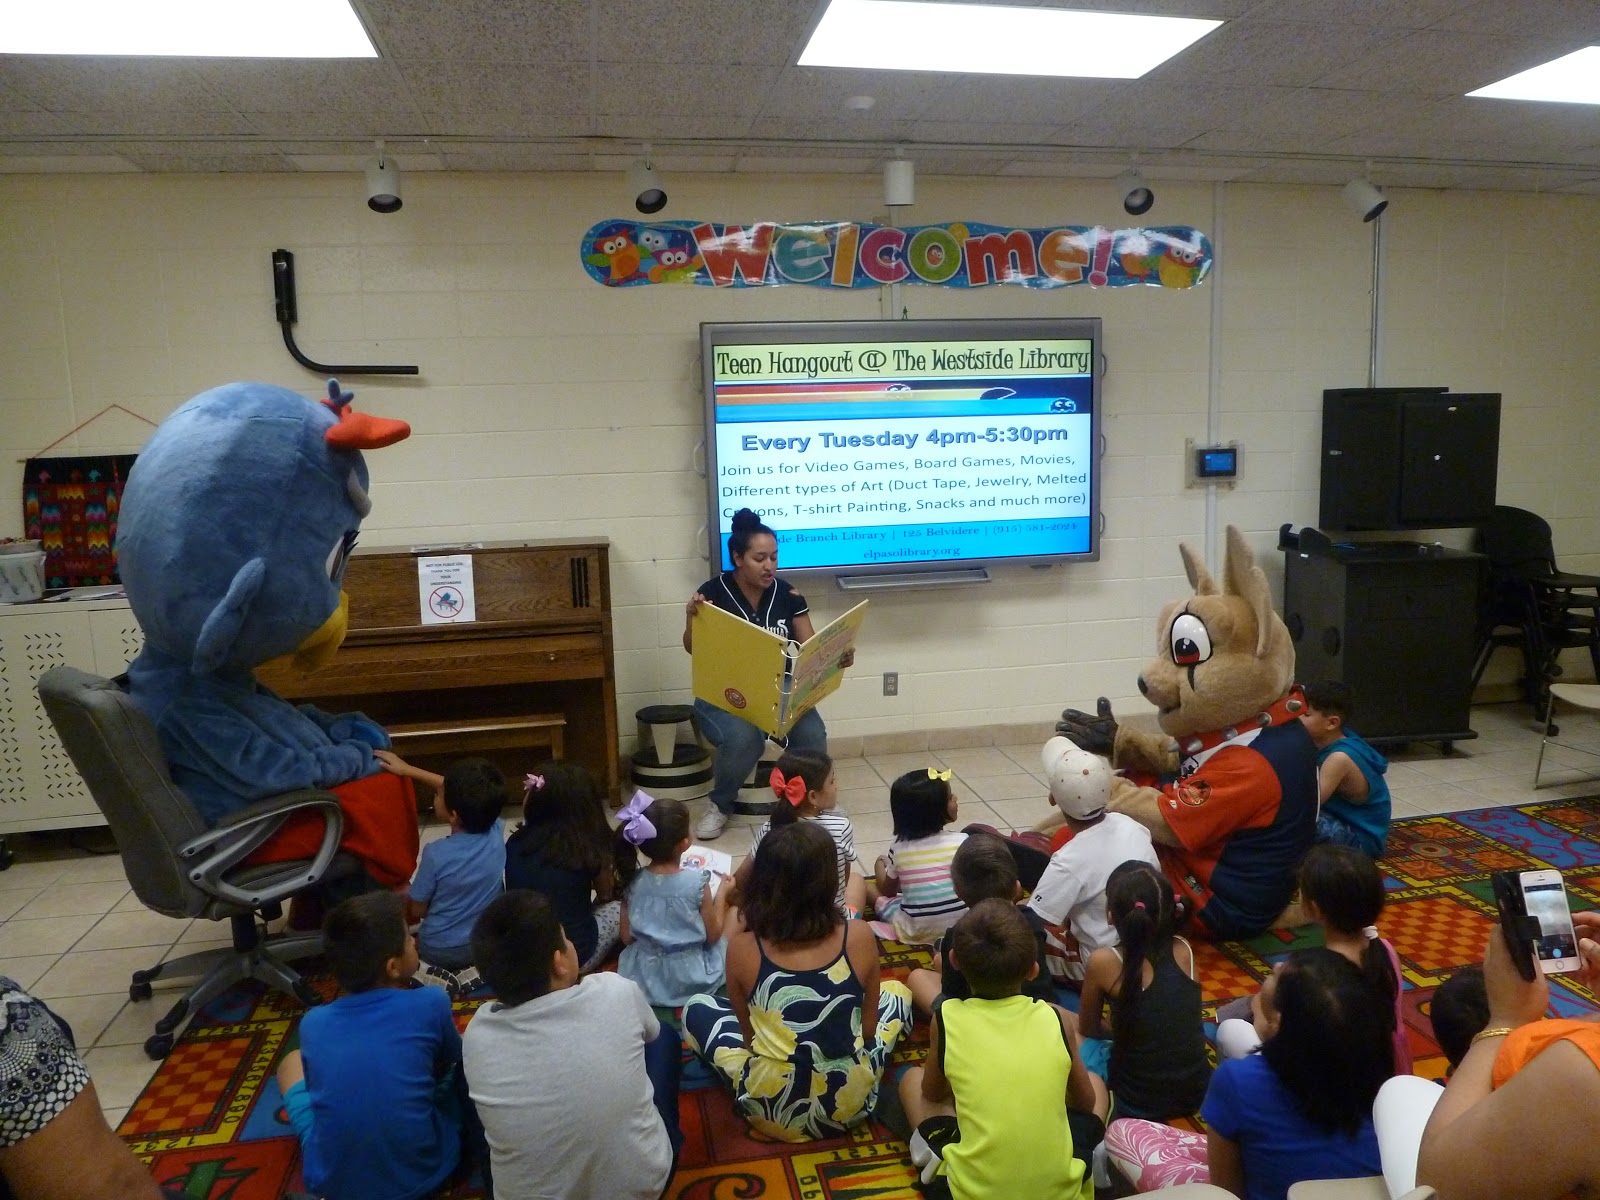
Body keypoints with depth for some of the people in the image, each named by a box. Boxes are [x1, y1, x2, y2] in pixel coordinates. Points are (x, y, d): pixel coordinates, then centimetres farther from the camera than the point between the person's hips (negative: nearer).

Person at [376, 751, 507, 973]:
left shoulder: (436, 854, -28)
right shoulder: (496, 832, -17)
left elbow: (417, 910, -11)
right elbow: (459, 790, 0)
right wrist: (408, 769, 7)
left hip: (440, 951, -2)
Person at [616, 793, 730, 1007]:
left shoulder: (632, 882, -16)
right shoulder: (697, 883, -25)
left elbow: (627, 938, -6)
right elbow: (713, 935, -11)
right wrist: (722, 893, 0)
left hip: (643, 978, 0)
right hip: (690, 977, 0)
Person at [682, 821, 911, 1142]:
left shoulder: (742, 948, -18)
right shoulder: (859, 937, -17)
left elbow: (748, 1035, -2)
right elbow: (869, 1029, -3)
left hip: (772, 1108, -1)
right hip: (850, 1104, 1)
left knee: (696, 1008, 23)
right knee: (897, 992, 26)